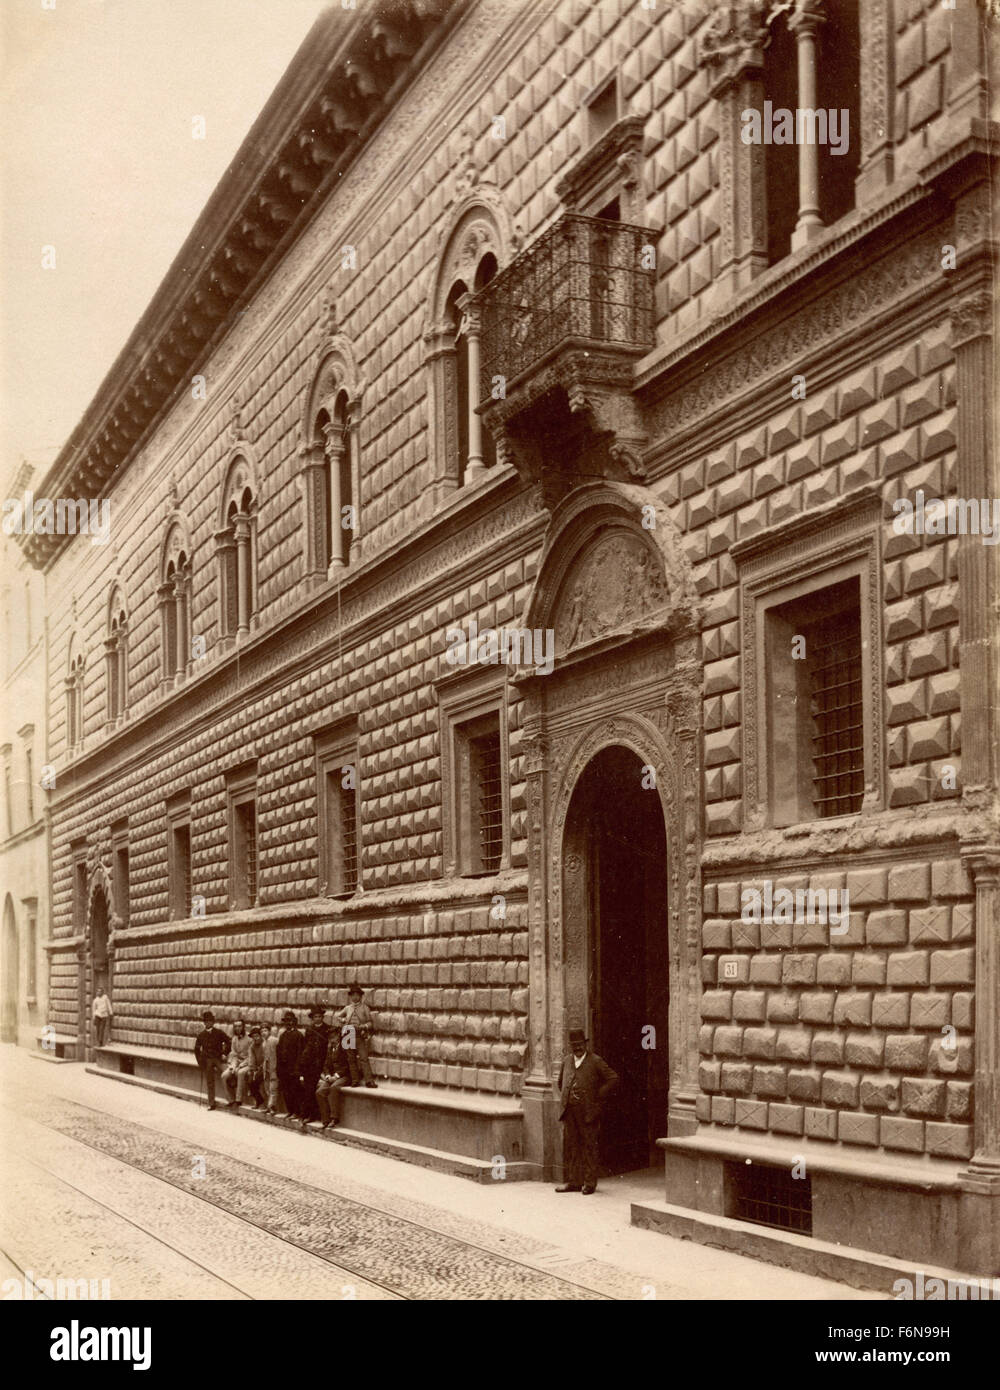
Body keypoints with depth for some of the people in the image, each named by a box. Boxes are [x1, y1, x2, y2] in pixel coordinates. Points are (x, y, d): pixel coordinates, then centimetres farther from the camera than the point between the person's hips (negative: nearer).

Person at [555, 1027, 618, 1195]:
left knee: (589, 1147, 0)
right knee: (570, 1146, 6)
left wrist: (598, 1097, -7)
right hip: (569, 1112, 5)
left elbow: (613, 1079, -6)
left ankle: (589, 1183, 6)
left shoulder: (596, 1061, -4)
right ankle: (572, 1181, 13)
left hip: (588, 1112, -5)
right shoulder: (566, 1061, 12)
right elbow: (561, 1082, 29)